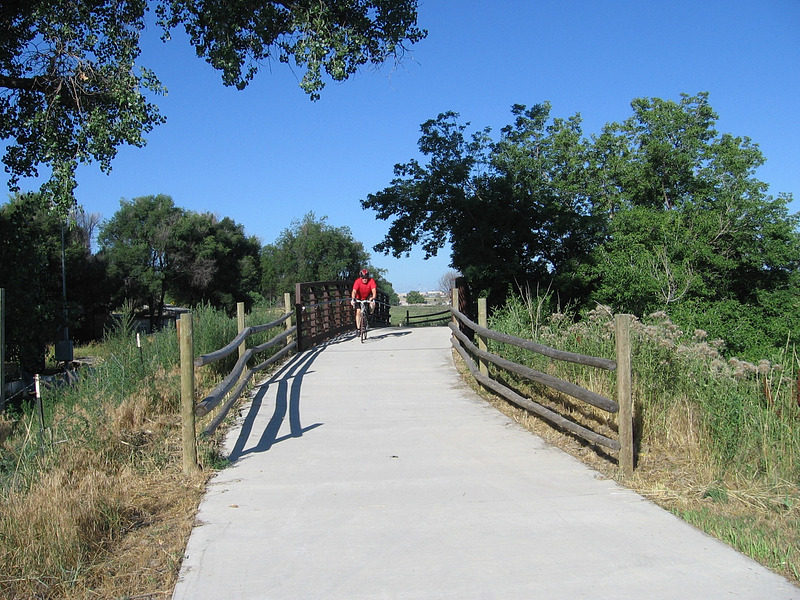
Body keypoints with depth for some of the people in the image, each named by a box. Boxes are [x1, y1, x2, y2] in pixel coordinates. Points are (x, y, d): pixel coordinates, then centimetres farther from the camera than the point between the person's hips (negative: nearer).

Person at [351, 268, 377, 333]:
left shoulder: (371, 281, -25)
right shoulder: (357, 281, -26)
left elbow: (374, 291, -35)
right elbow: (354, 291, -34)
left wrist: (373, 299, -51)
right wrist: (352, 299, -51)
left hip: (368, 297, 0)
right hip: (359, 298, 0)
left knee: (372, 301, -34)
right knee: (358, 311, -14)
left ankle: (371, 312, -7)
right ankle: (358, 328, -6)